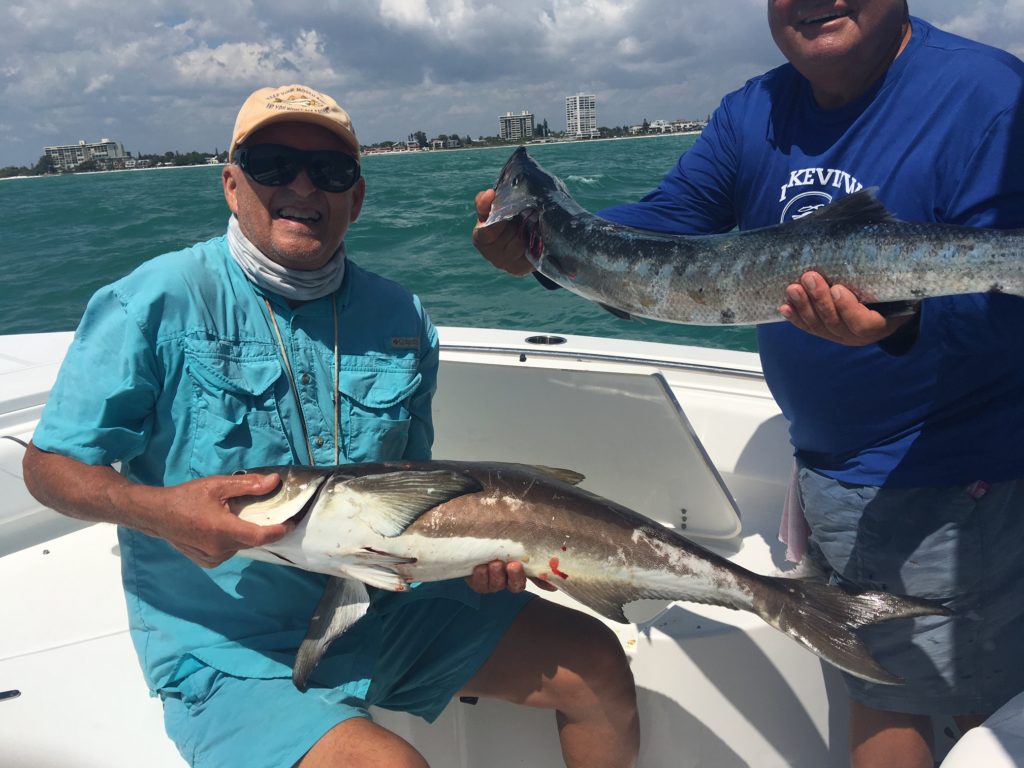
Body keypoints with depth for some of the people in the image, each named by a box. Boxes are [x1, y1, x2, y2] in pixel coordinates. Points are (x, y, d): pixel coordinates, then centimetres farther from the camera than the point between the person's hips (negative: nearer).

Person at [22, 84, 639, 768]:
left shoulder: (401, 317, 1)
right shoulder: (159, 302, -12)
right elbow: (49, 464, -6)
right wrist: (161, 511, -26)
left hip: (383, 607, 5)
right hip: (226, 652, -4)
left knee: (597, 665, 1)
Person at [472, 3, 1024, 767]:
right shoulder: (753, 114, 4)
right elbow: (660, 230, -3)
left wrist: (905, 318, -44)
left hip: (962, 484, -5)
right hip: (827, 469, 6)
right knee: (880, 690, 20)